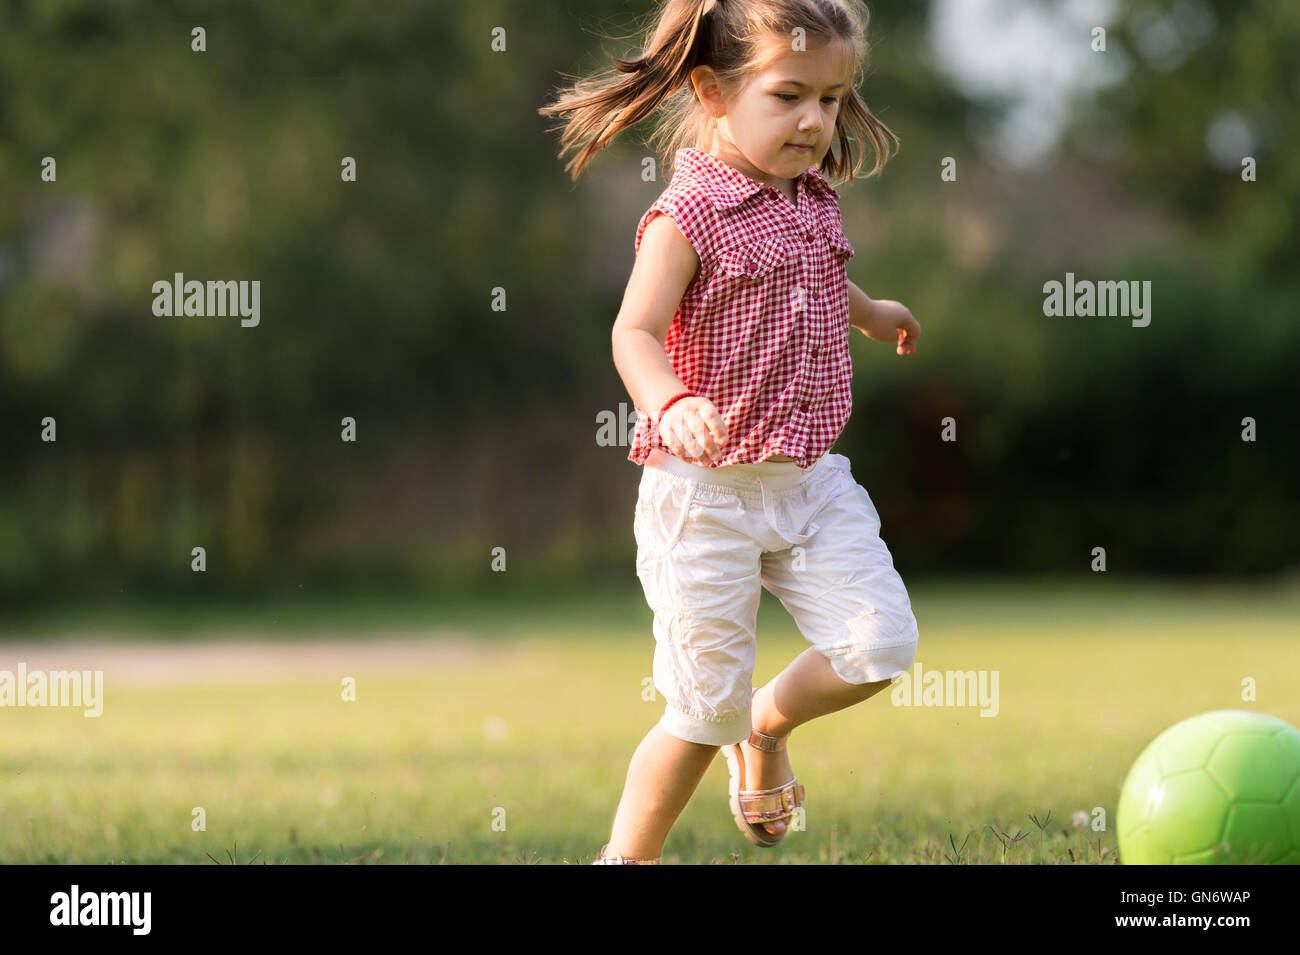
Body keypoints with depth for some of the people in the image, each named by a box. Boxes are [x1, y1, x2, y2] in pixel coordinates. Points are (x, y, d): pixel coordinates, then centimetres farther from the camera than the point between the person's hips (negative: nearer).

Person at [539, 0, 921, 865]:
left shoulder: (815, 201, 8)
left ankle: (768, 725, 23)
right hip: (707, 491, -6)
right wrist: (672, 404, -46)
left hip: (812, 480, 6)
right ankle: (627, 854, 17)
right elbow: (635, 334, -26)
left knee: (881, 644, -7)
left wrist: (870, 313, 52)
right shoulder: (691, 215, -15)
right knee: (704, 704, -3)